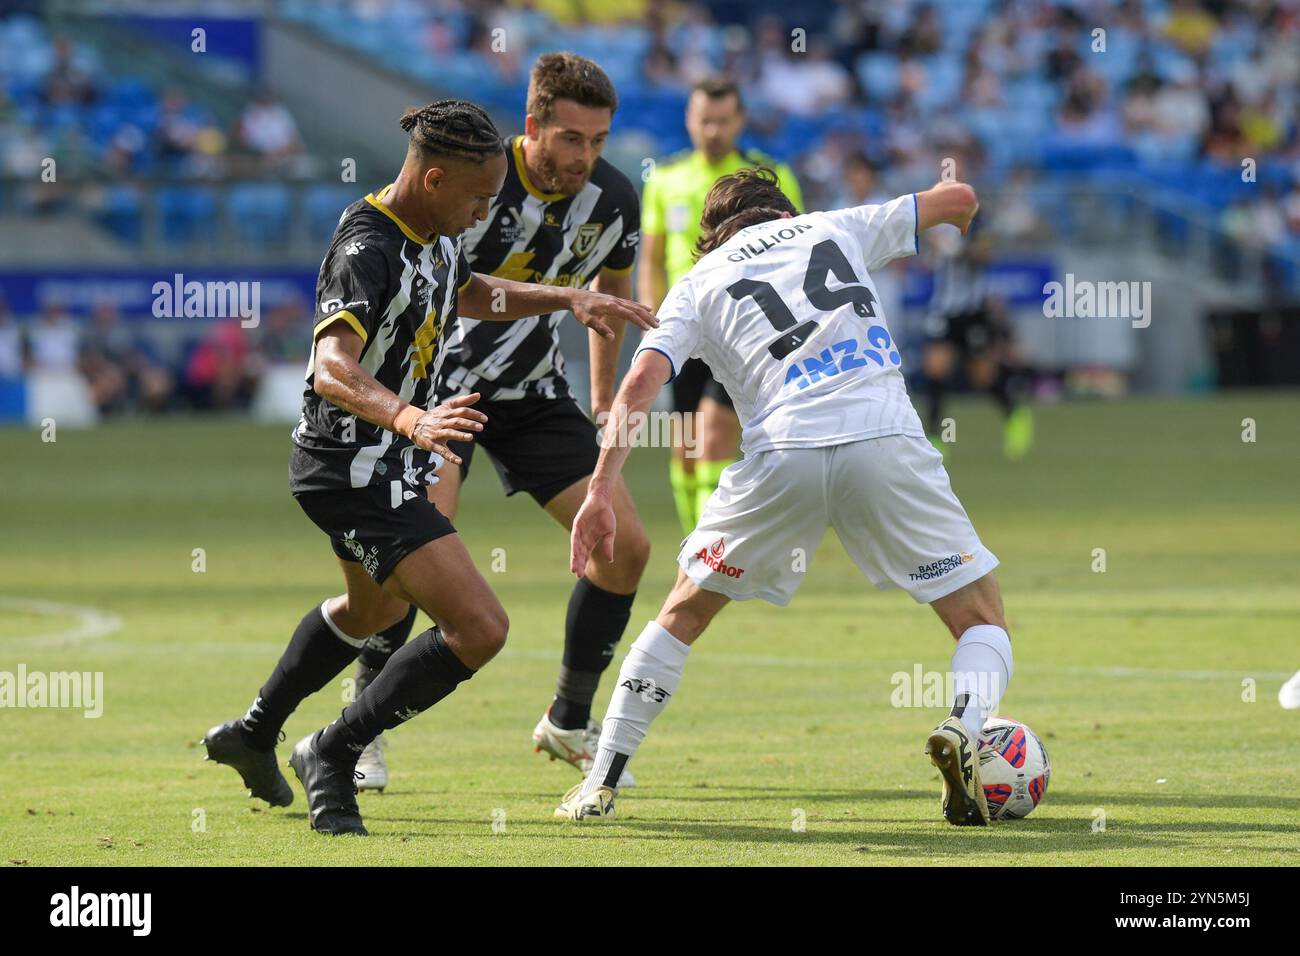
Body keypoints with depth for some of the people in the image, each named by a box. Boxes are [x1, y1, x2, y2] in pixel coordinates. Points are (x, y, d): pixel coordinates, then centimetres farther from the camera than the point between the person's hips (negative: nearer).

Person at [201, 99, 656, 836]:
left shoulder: (435, 232, 4)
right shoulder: (367, 250, -26)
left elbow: (467, 293, 27)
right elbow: (333, 369, -40)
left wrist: (568, 298, 17)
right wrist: (412, 418, -57)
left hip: (389, 464, 11)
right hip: (354, 468, -11)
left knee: (375, 609, 35)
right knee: (480, 628, -18)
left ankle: (252, 735, 53)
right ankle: (334, 755, -3)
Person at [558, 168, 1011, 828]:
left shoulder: (698, 284, 21)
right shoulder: (832, 227, 25)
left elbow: (639, 384, 5)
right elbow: (960, 200, 33)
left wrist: (599, 492, 0)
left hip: (783, 452, 0)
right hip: (885, 437, 0)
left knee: (684, 613, 22)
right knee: (983, 625, 10)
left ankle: (600, 785, 16)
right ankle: (964, 724, -23)